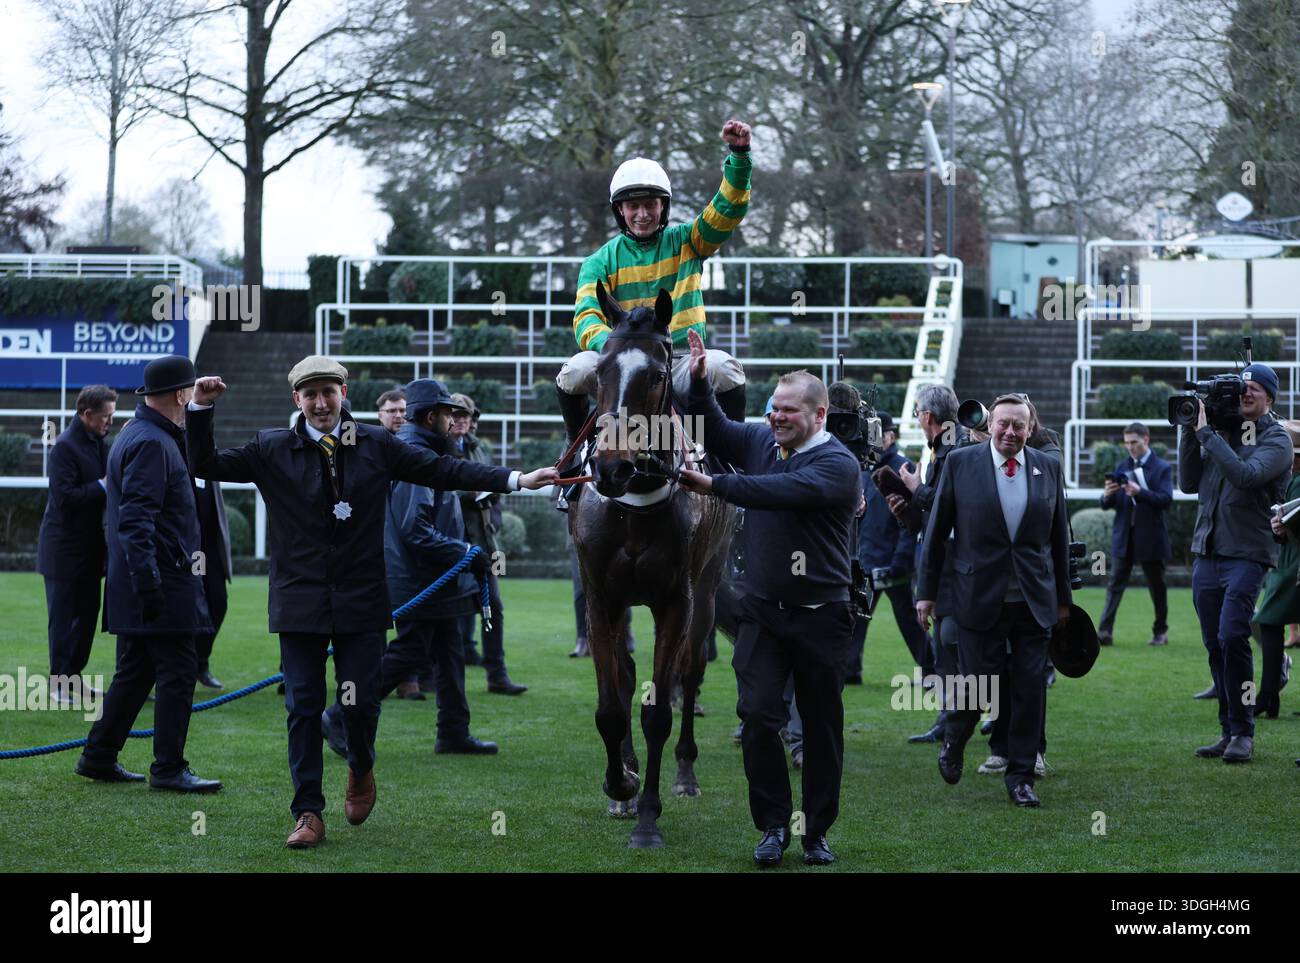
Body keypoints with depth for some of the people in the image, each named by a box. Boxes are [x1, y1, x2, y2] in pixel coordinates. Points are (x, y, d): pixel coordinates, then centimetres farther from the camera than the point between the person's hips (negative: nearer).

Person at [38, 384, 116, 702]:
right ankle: (58, 684, 4)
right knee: (64, 618, -2)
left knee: (87, 616, 12)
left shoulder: (99, 443, 10)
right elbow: (64, 496, -23)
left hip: (90, 545, 8)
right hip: (66, 548, -8)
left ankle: (74, 677, 21)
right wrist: (103, 486, -21)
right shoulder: (66, 447, -17)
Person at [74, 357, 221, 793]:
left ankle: (99, 757, 20)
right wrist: (148, 583, -27)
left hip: (138, 583, 11)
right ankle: (169, 769, -5)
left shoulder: (137, 435, 18)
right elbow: (136, 519, -23)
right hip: (163, 581, -11)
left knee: (134, 673, 15)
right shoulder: (152, 443, -15)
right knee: (178, 672, -7)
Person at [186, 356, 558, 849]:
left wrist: (515, 480, -5)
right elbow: (207, 465, 5)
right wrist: (201, 409, -9)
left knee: (361, 704, 0)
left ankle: (361, 770, 33)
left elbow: (443, 470, 2)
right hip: (300, 600, 0)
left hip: (360, 600, 0)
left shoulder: (376, 445, 3)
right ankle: (309, 814, 7)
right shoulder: (272, 449, 2)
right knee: (304, 708, -1)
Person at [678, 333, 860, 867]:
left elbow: (782, 491, -27)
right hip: (762, 612, 4)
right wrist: (700, 382, 5)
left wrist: (713, 485, -29)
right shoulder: (761, 441, 7)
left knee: (822, 726, 5)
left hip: (819, 617, -4)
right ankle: (773, 824, 4)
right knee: (758, 717, -7)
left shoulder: (838, 464, -13)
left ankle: (817, 832, 16)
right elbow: (715, 430, 21)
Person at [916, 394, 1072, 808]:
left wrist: (1063, 598, 13)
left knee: (1030, 689, 1)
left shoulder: (1048, 467, 6)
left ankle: (1021, 777, 11)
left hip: (1034, 602, 2)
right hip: (979, 598, -2)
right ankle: (953, 743, 29)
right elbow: (936, 531, 3)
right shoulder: (961, 463, -1)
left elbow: (1059, 536, 12)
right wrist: (926, 591, 1)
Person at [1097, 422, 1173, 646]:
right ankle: (1105, 631, -12)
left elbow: (1166, 500, -13)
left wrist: (1140, 492, -26)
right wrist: (1107, 495, -15)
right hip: (1123, 537, 3)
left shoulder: (1162, 468, 0)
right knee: (1115, 585, -5)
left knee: (1157, 587, 8)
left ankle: (1160, 632, 20)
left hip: (1151, 538, -3)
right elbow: (1107, 505, 9)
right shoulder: (1122, 467, 11)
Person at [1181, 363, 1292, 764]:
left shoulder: (1276, 439, -3)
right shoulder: (1220, 433, 13)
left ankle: (1243, 734, -9)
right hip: (1206, 552, 6)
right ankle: (1229, 731, 12)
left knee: (1232, 637, -16)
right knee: (1215, 645, 6)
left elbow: (1246, 474, -20)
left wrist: (1206, 433, -15)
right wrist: (1191, 433, 0)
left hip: (1247, 553, -6)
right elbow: (1188, 483, 9)